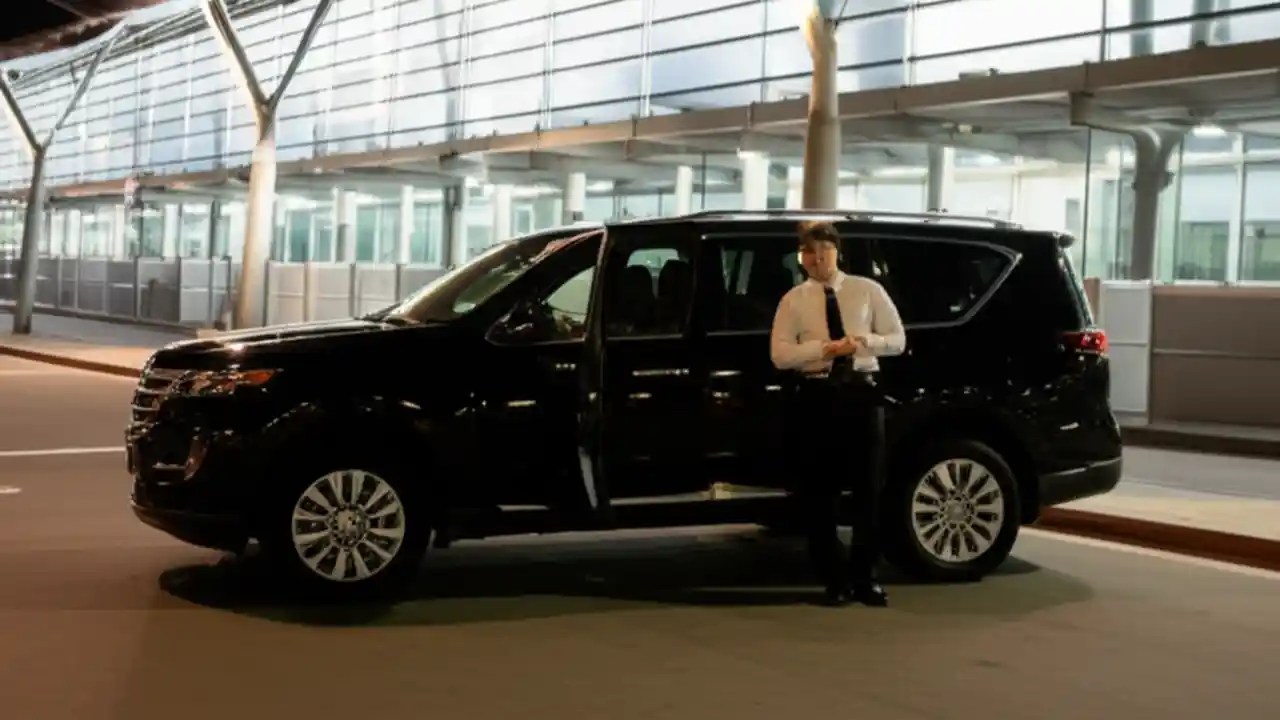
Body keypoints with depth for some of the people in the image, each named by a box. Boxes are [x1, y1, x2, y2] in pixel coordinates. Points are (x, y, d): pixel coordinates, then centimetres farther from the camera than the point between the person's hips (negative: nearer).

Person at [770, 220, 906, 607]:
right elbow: (780, 355, -5)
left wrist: (864, 342, -12)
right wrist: (826, 348, -16)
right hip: (816, 395, 0)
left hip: (862, 392, 0)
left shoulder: (867, 290, 6)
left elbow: (897, 340, 7)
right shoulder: (794, 300, 4)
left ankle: (864, 578, 15)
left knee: (869, 488, 3)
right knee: (819, 491, 3)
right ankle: (833, 581, 15)